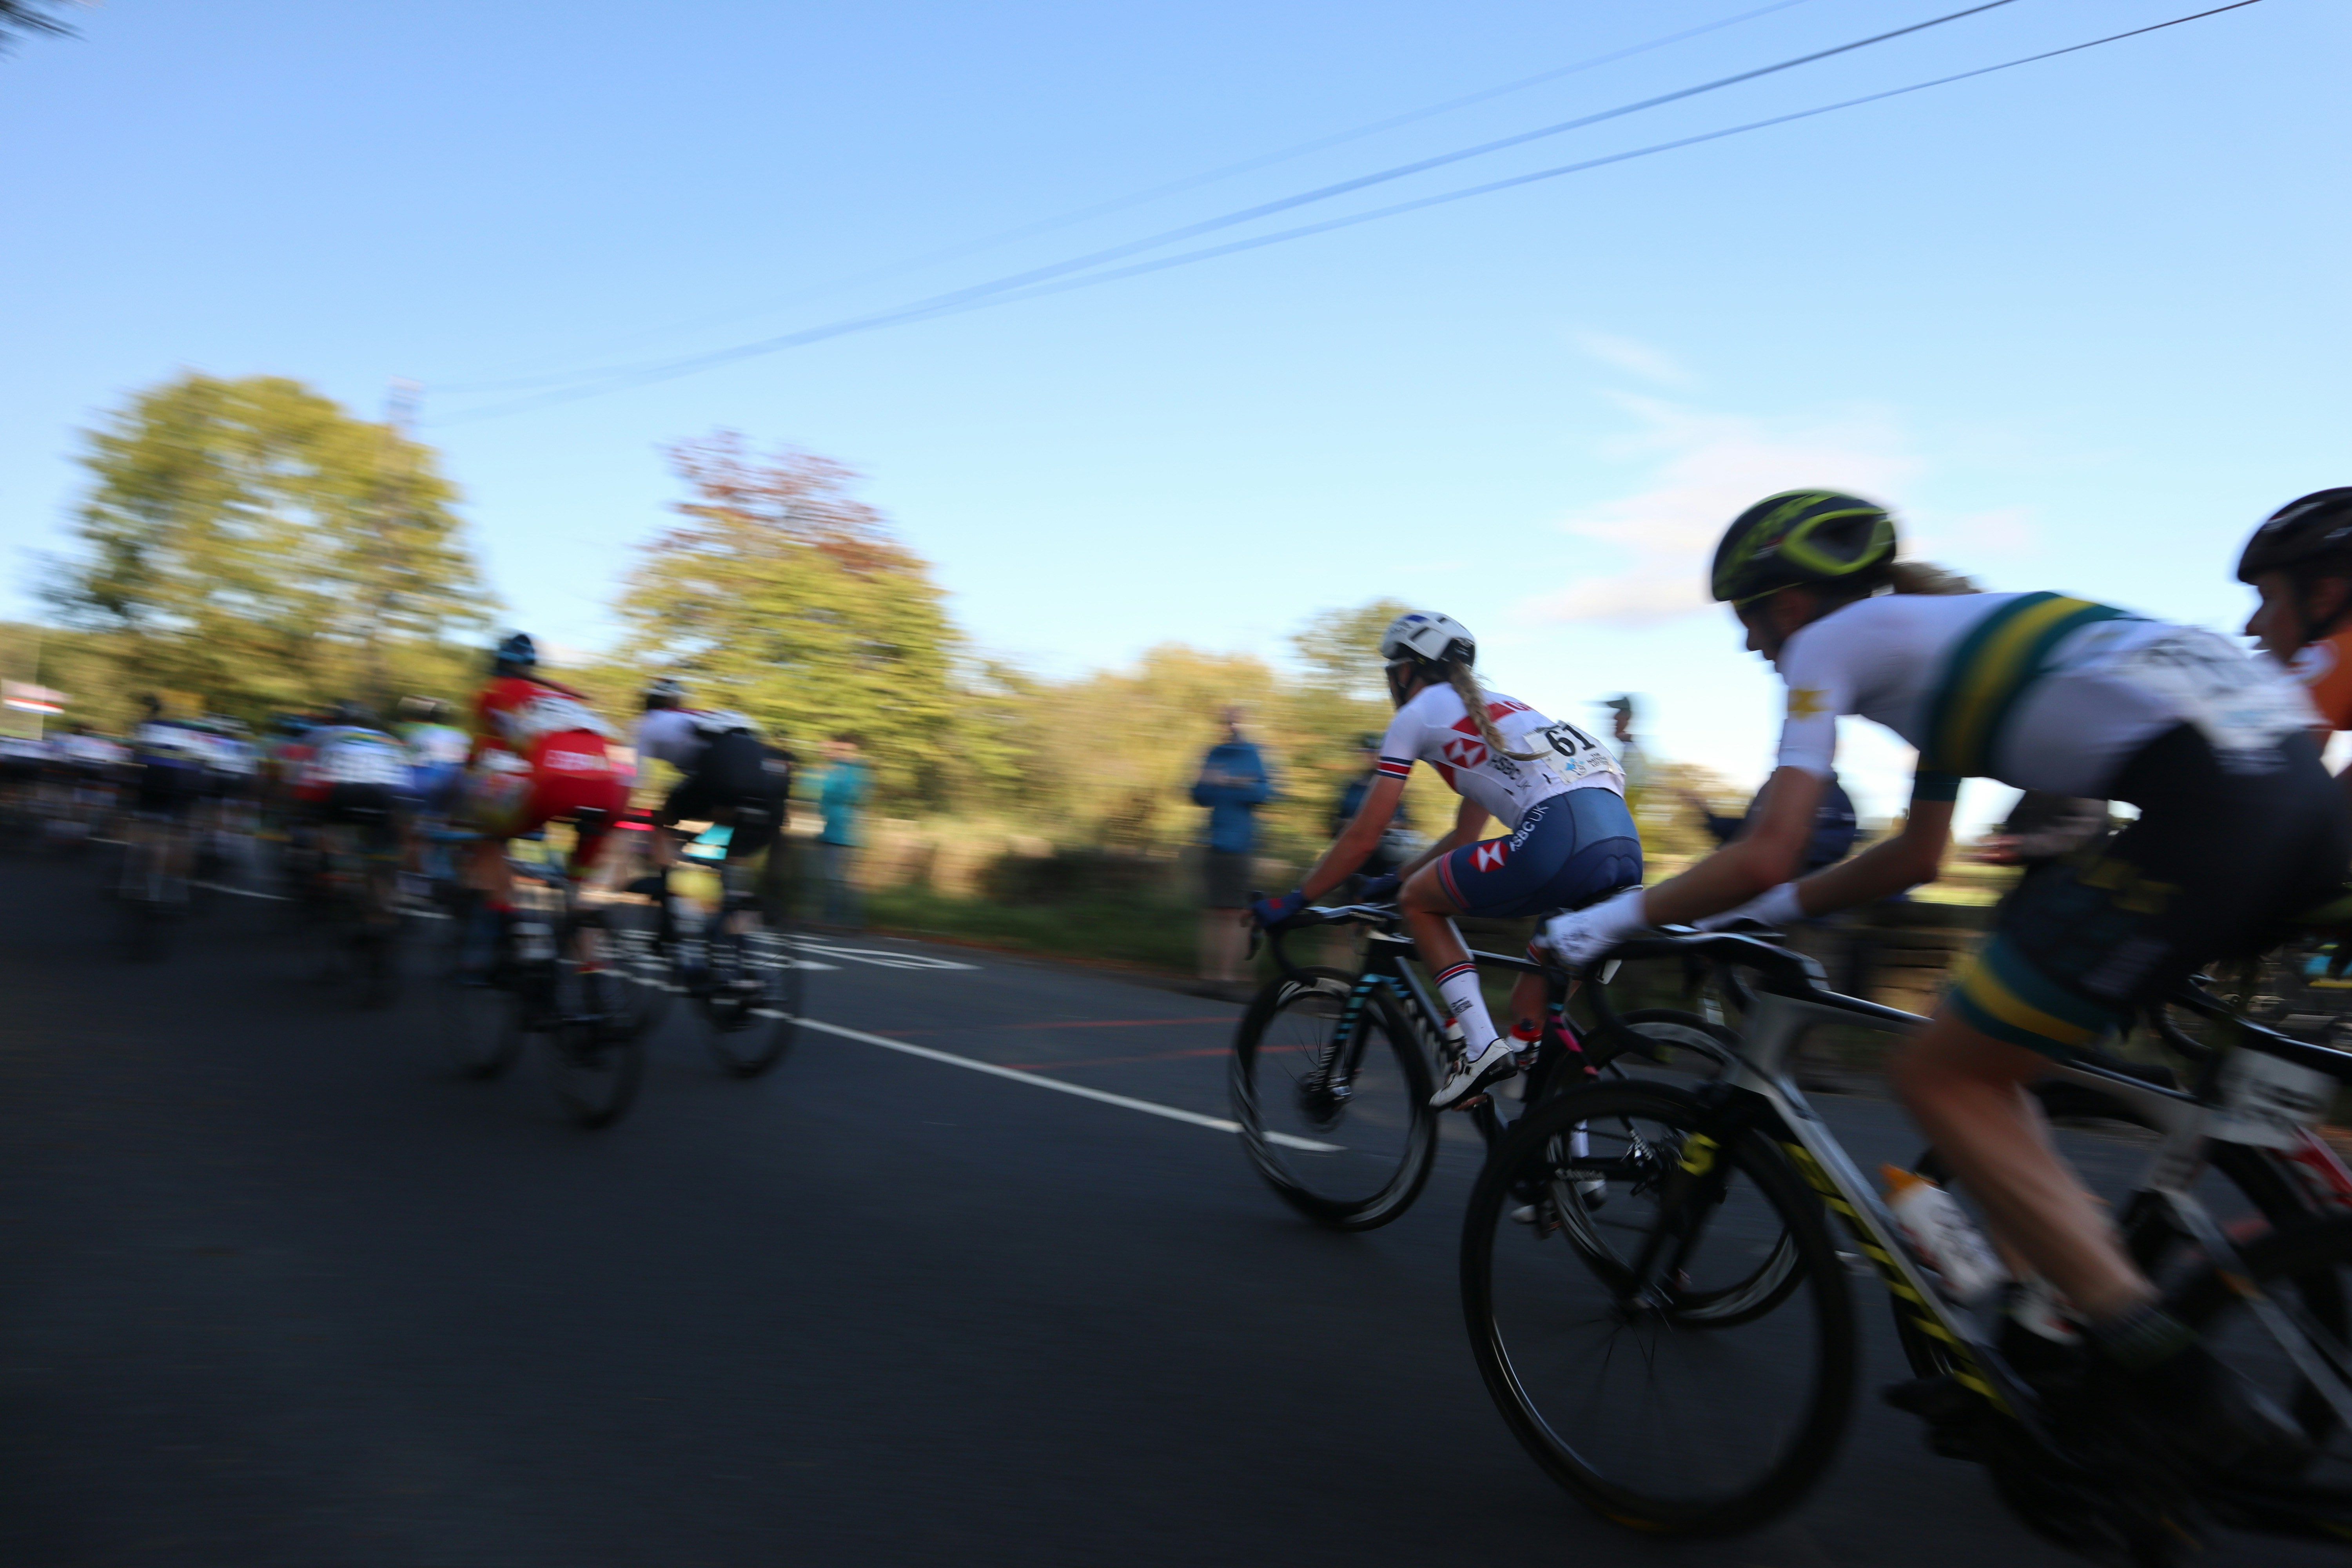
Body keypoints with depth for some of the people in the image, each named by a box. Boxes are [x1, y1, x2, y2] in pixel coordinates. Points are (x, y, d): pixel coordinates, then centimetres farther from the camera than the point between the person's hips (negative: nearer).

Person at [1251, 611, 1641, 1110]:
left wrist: (1291, 902, 20)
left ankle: (1480, 1046, 3)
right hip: (1626, 845, 8)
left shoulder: (1417, 714, 11)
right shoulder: (1491, 707, 34)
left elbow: (1361, 838, 10)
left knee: (1418, 900, 13)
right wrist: (1392, 877, 47)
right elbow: (1465, 838, 39)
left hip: (1559, 840, -7)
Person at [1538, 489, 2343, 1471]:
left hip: (2206, 800, -9)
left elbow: (1766, 855, -5)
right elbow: (1919, 856, 34)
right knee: (1984, 1061, 19)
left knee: (1939, 1078, 2)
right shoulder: (1931, 634, 30)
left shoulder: (1830, 641, 4)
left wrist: (1615, 919, 8)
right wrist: (1761, 909, 35)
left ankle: (2167, 1381, 1)